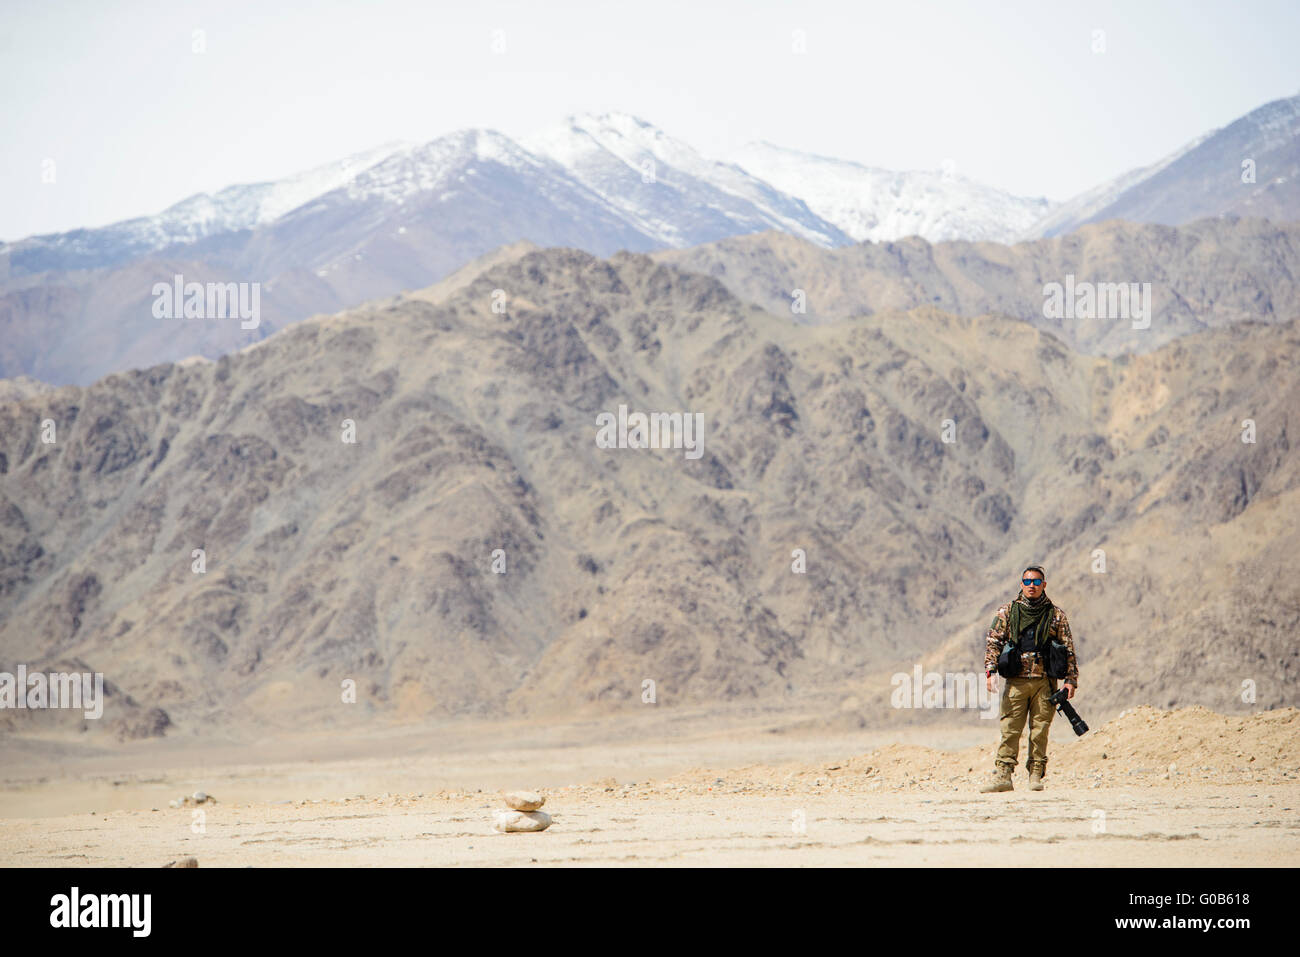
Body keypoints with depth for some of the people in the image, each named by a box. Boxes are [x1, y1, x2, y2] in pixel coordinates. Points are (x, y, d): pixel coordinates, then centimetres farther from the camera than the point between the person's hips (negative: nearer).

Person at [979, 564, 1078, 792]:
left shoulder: (1056, 614, 8)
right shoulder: (1007, 611, 8)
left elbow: (1069, 649, 8)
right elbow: (993, 642, 5)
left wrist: (1071, 679, 0)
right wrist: (990, 671, -8)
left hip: (1044, 681, 0)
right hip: (1016, 681, 0)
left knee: (1040, 730, 0)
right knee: (1009, 729, -6)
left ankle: (1036, 775, 7)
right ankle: (1002, 775, -6)